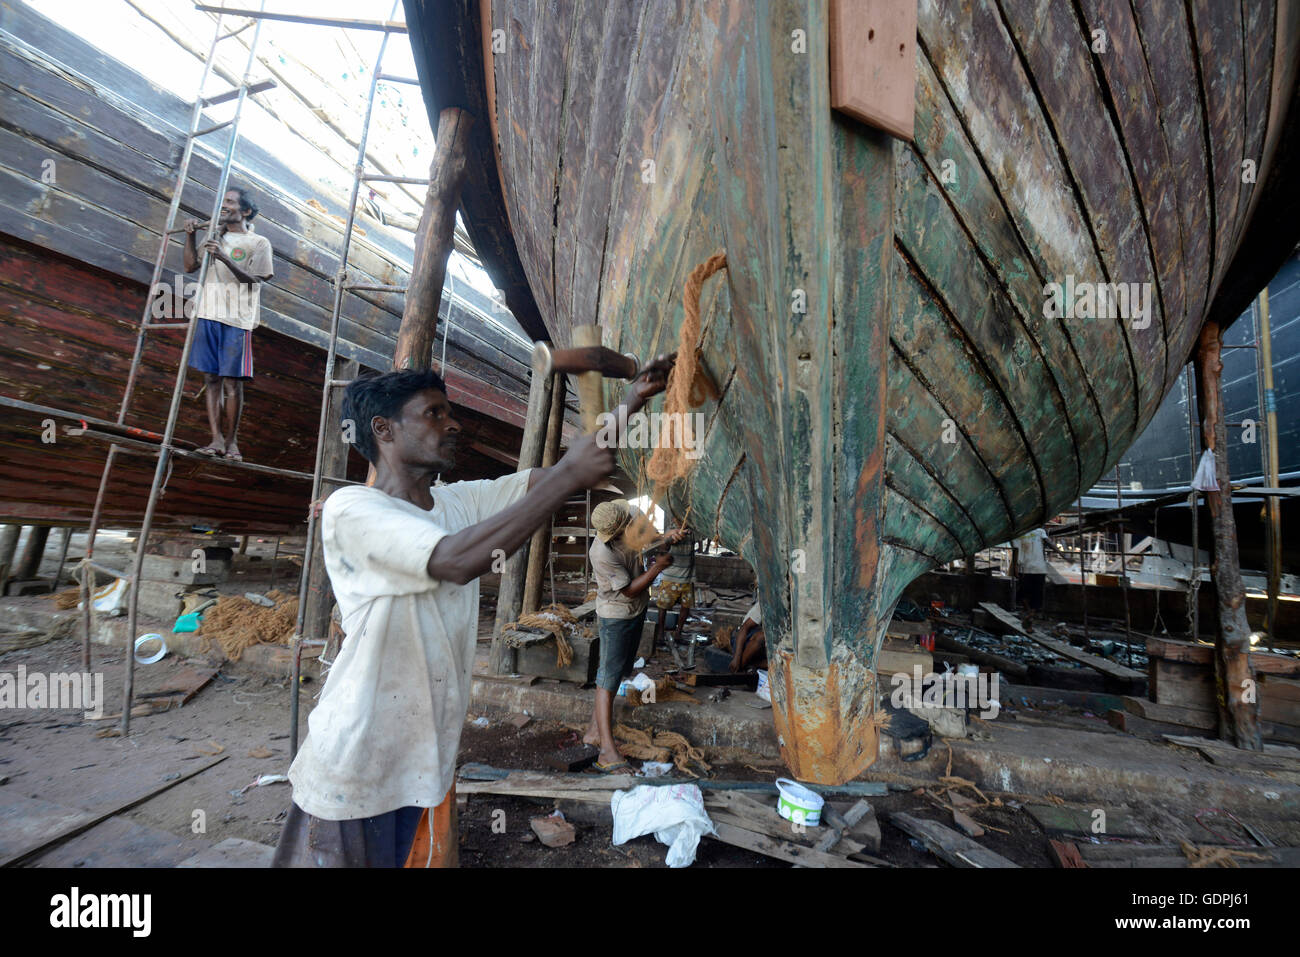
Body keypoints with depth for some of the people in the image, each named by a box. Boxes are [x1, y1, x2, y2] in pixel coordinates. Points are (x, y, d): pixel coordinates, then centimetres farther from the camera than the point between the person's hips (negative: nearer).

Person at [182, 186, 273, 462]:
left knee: (232, 382, -6)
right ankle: (216, 439, 3)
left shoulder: (258, 243, 6)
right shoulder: (214, 236, 21)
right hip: (208, 314, 5)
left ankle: (231, 442, 3)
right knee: (211, 378, 1)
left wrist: (224, 258, -21)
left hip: (236, 319, -5)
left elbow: (253, 279, -7)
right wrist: (190, 236, 6)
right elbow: (190, 266, 16)